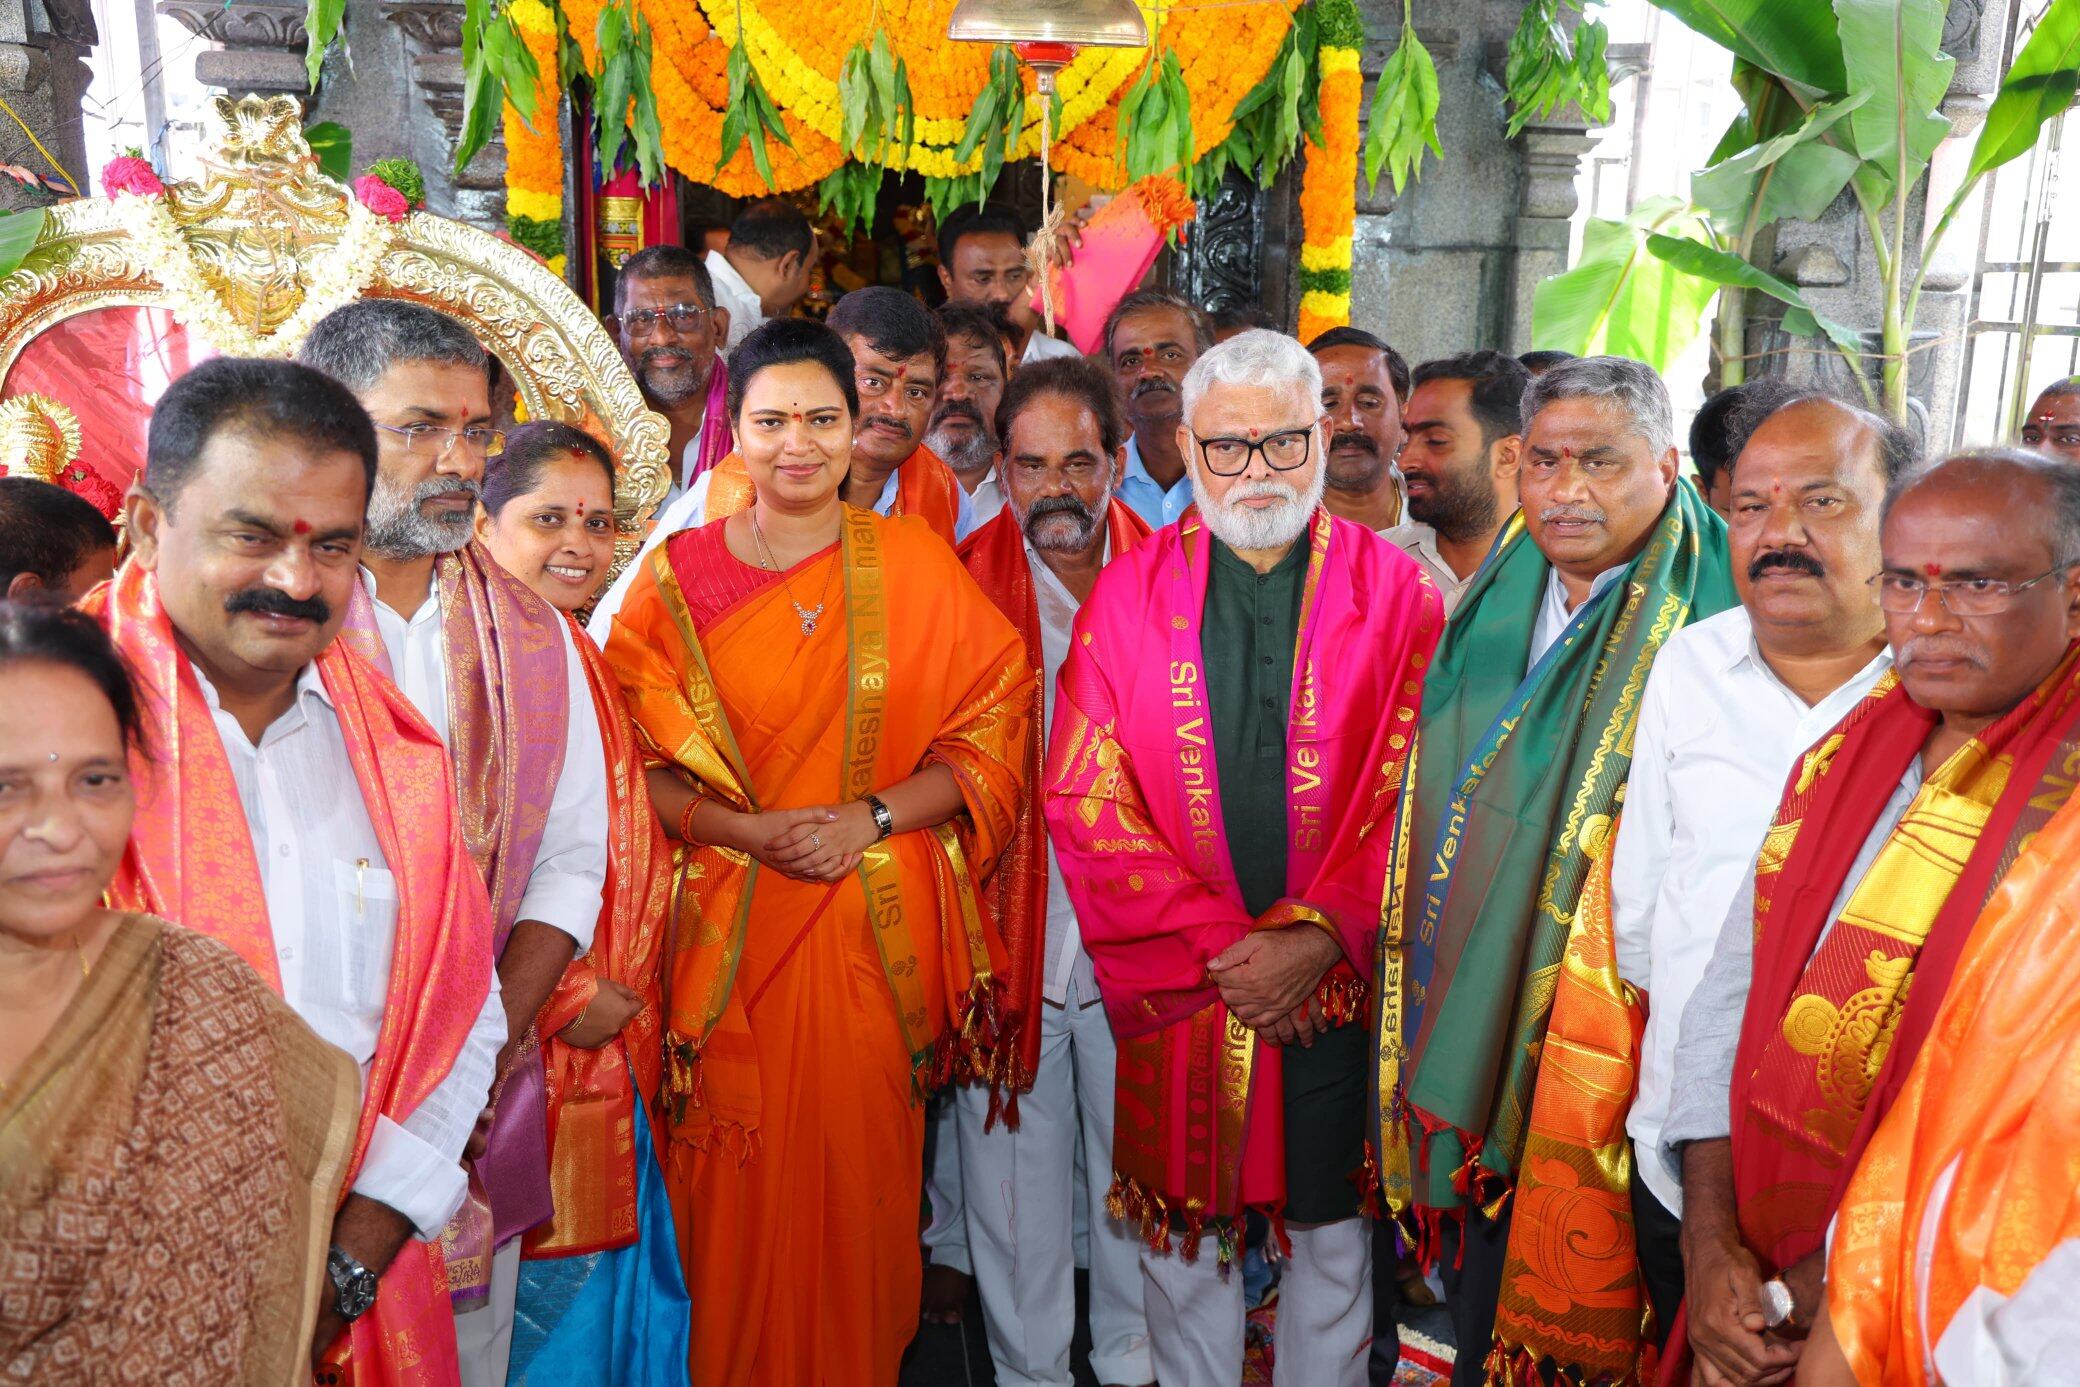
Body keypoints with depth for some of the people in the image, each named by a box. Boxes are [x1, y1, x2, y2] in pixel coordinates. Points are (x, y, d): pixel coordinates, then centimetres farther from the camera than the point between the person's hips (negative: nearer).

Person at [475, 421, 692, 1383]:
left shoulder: (587, 664, 13)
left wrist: (630, 998, 13)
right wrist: (565, 997, -15)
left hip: (614, 1046, 8)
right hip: (524, 1057, -8)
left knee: (609, 1295, 17)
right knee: (545, 1298, 5)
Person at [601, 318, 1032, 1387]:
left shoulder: (915, 565, 1)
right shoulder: (676, 576, 2)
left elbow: (990, 730, 0)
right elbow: (638, 760, 1)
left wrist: (871, 817, -13)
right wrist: (751, 830, -14)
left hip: (875, 932, 0)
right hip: (729, 926, 0)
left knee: (858, 1172, 9)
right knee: (735, 1175, 8)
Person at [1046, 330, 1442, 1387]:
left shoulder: (1394, 593, -2)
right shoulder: (1128, 593, 0)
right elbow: (1083, 797, -4)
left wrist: (1321, 935, -15)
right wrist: (1219, 942, -11)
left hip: (1341, 980, 0)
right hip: (1178, 982, 1)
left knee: (1332, 1230, 14)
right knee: (1183, 1232, 15)